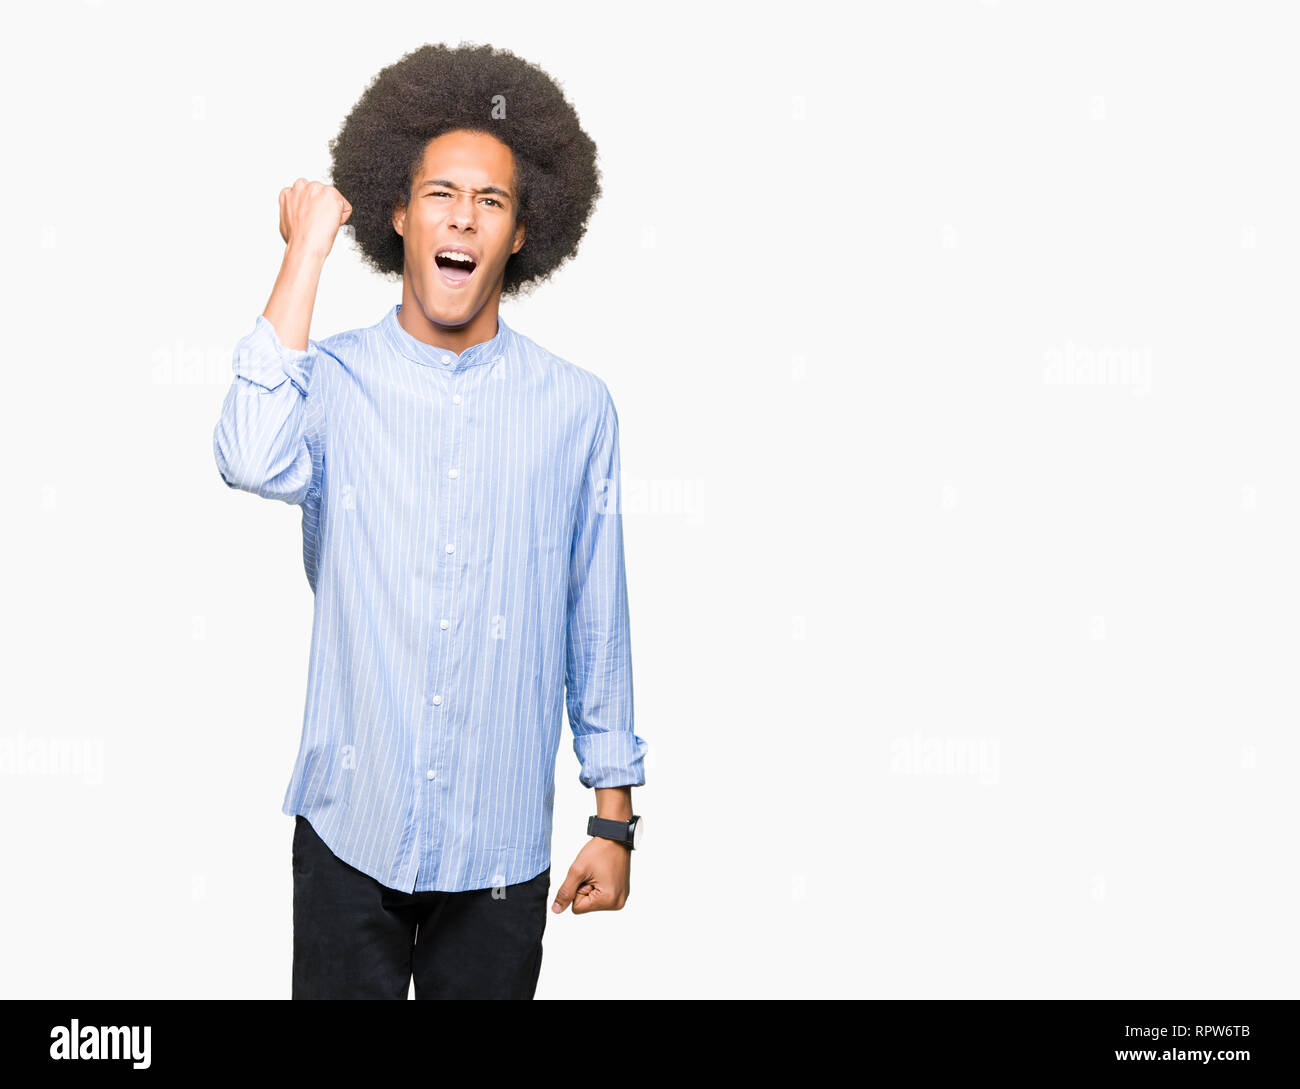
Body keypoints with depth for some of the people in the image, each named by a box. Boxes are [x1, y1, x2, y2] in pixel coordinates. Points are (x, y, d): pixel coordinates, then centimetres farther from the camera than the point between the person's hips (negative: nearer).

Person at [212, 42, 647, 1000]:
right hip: (352, 830, -1)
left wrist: (615, 816, 5)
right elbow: (254, 461, -26)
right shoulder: (334, 381, -3)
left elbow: (597, 624, 4)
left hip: (501, 846, 1)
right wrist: (307, 252, -16)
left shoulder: (577, 408, 0)